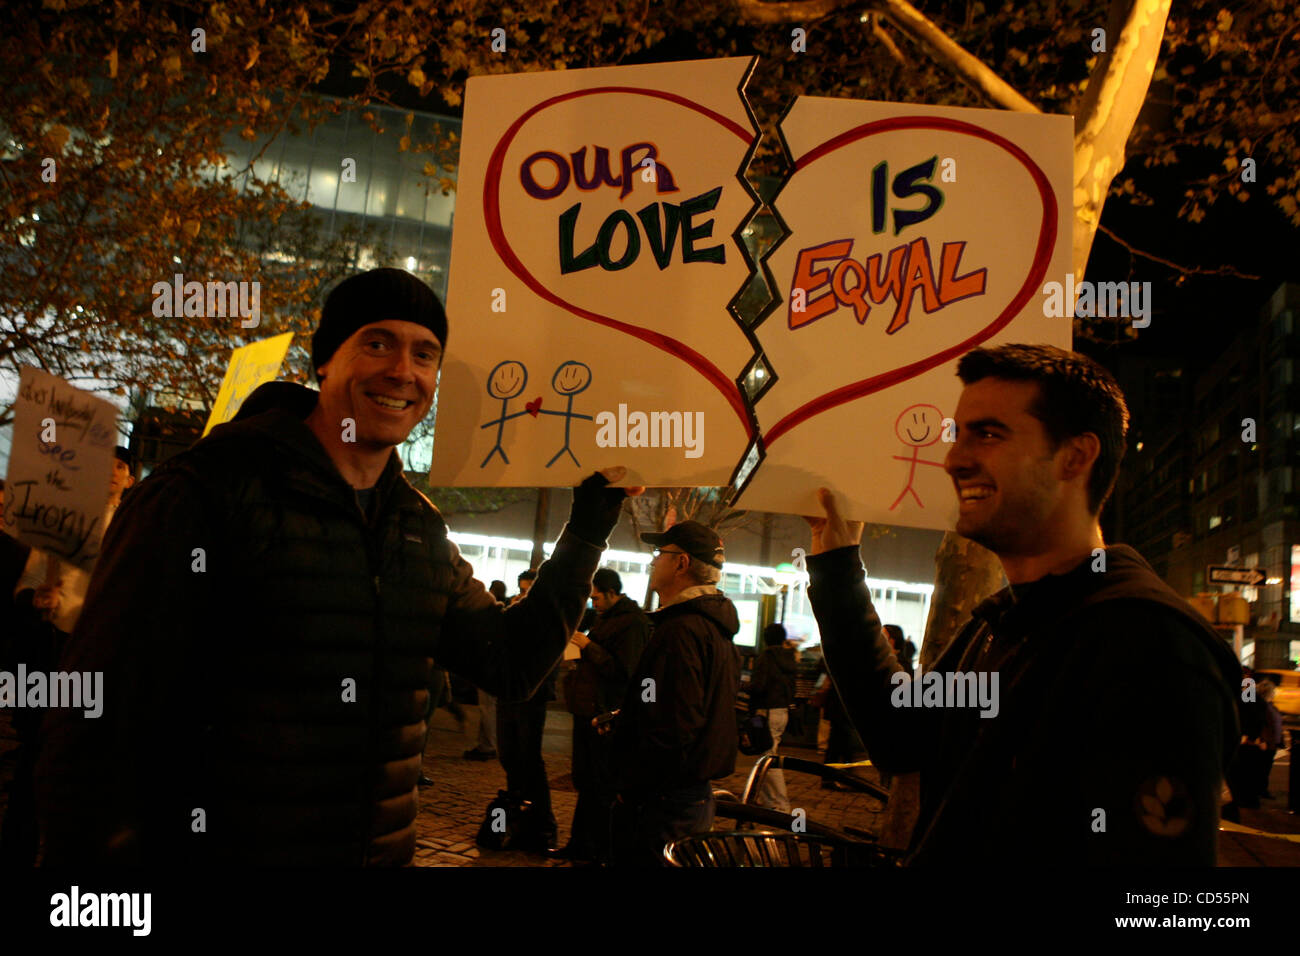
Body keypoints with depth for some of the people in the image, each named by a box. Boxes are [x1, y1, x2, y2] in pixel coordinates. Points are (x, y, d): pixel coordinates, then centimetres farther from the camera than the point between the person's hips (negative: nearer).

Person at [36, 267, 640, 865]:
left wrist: (587, 529, 5)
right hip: (213, 849, -6)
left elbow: (512, 666, 9)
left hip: (383, 852, 6)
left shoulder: (423, 531, 5)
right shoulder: (203, 493, -14)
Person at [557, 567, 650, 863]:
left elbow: (623, 671, -23)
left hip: (605, 716, -10)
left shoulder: (632, 623, -16)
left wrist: (588, 646, -19)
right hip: (588, 711, 10)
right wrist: (579, 654, 7)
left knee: (602, 786, -1)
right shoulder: (604, 618, 15)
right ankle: (580, 844, 28)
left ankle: (602, 850, 9)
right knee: (585, 782, 17)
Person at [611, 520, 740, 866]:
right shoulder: (716, 627, 13)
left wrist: (628, 790, -17)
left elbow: (671, 731, -27)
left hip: (662, 805, -10)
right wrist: (623, 718, 18)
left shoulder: (680, 630, -20)